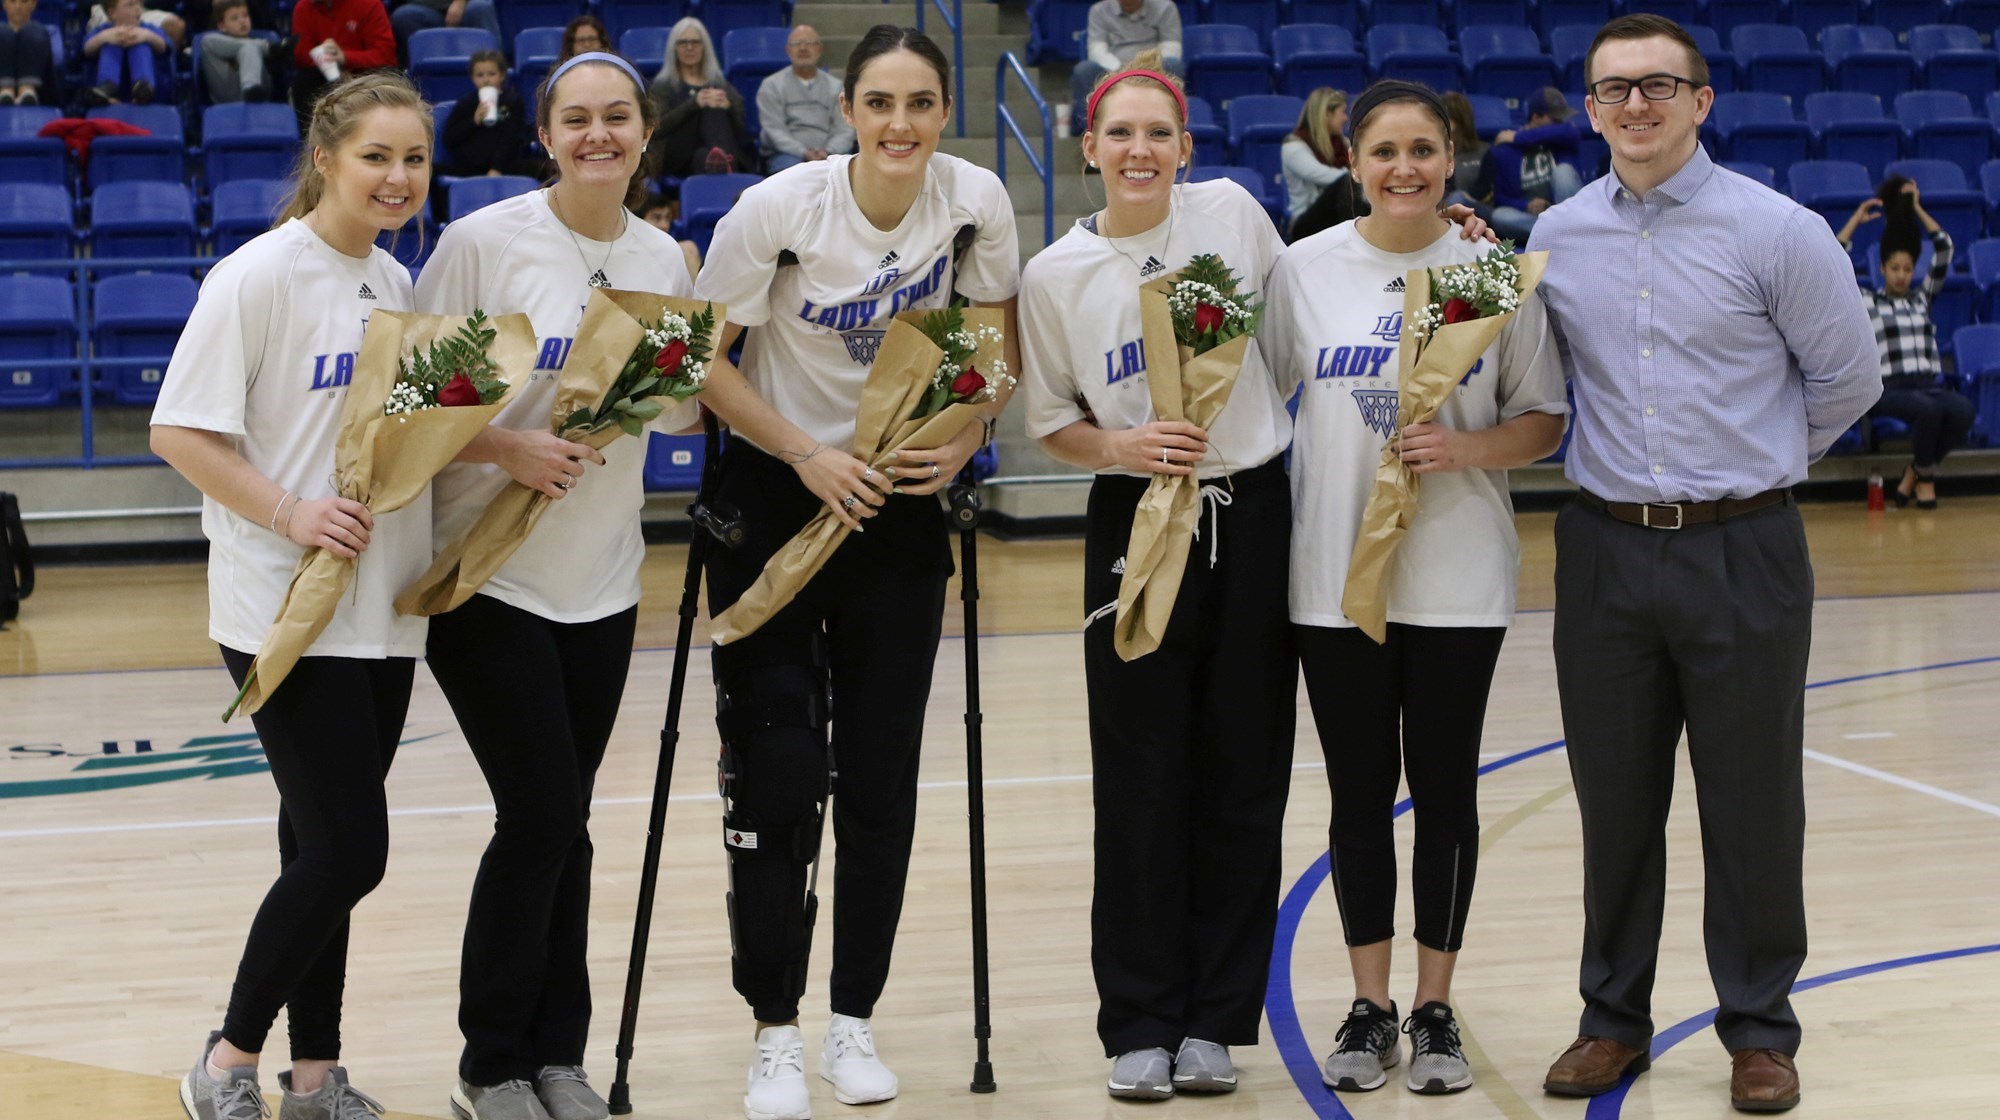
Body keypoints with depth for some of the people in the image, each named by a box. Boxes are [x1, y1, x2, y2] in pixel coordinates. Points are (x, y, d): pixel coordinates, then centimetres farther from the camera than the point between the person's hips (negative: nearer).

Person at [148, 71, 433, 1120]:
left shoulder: (397, 284, 11)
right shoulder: (261, 274, -12)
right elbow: (179, 430, -13)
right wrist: (288, 513, -22)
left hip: (382, 609, 7)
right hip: (286, 611, -7)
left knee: (328, 846, 12)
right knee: (345, 849, -8)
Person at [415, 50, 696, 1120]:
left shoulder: (663, 260, 5)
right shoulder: (482, 242, -10)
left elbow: (682, 410, 13)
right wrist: (505, 446, -23)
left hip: (601, 580, 5)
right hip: (488, 576, -5)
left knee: (560, 824, 9)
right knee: (541, 814, -7)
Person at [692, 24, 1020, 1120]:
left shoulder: (976, 199, -11)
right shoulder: (778, 208, -19)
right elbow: (705, 361, -12)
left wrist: (963, 439, -12)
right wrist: (809, 456, -20)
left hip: (901, 496, 3)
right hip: (777, 493, -2)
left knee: (882, 773, 5)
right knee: (775, 772, -6)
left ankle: (855, 1018, 17)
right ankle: (775, 1032, 4)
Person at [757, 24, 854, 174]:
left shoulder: (836, 87, 17)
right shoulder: (771, 86, 10)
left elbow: (844, 131, 7)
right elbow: (775, 131, -1)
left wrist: (828, 152, -15)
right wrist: (805, 153, -17)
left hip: (829, 154, 2)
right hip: (786, 154, -2)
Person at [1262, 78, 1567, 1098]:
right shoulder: (1305, 267, 1)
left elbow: (1543, 421, 2)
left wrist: (1465, 449, -16)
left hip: (1458, 580, -1)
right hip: (1336, 575, 1)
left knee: (1445, 790, 6)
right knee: (1359, 792, 8)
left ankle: (1436, 1010, 18)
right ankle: (1370, 1008, 20)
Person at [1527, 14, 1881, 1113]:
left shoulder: (1777, 231, -6)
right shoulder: (1556, 237, 3)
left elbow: (1846, 377, 4)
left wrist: (1760, 460, 11)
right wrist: (1623, 461, 8)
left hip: (1741, 554, -3)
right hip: (1605, 549, 3)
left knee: (1752, 804, 4)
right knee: (1614, 802, 11)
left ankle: (1758, 1032, 16)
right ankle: (1614, 1020, 23)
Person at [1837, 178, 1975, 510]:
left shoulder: (1923, 298, 19)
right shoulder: (1866, 303, 10)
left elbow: (1944, 250, 15)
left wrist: (1916, 209, 14)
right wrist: (1856, 220, 5)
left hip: (1929, 385, 4)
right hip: (1889, 389, -4)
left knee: (1963, 410, -30)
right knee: (1928, 409, -38)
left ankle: (1914, 474, -10)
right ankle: (1924, 477, -11)